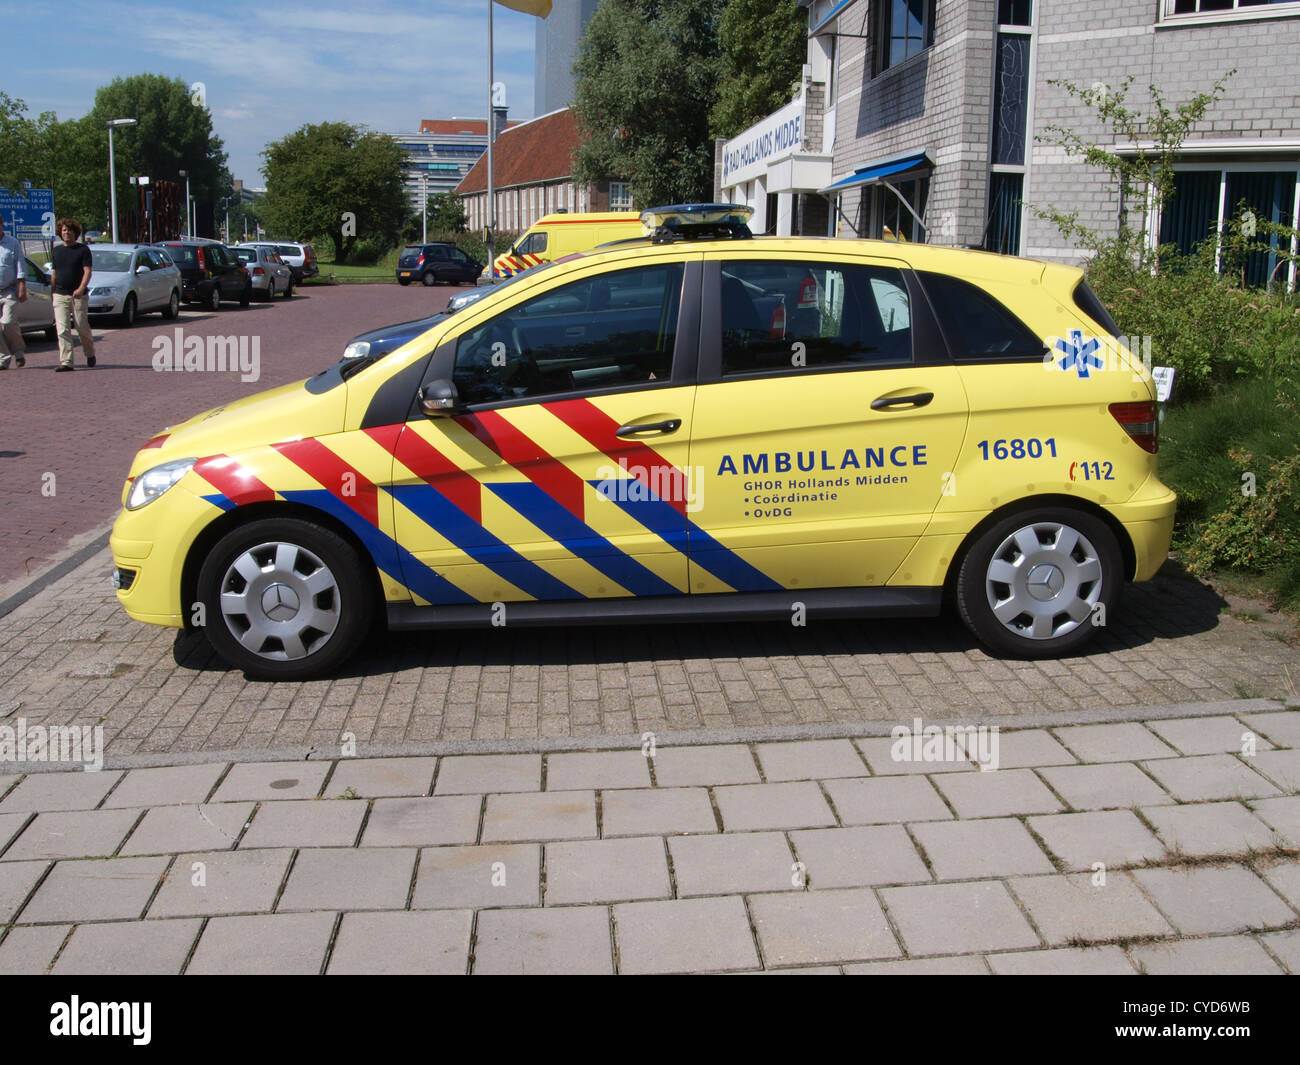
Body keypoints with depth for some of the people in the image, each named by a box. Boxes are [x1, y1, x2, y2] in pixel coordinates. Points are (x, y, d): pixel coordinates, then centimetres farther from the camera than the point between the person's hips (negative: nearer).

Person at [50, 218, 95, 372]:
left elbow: (87, 272, -10)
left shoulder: (83, 250, 0)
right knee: (62, 330, -8)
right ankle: (66, 362, -11)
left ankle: (90, 354, 28)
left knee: (82, 329, 3)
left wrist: (81, 289, -25)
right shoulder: (56, 252, 14)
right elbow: (54, 274, 20)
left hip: (79, 296, -3)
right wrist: (53, 293, 18)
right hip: (60, 296, 3)